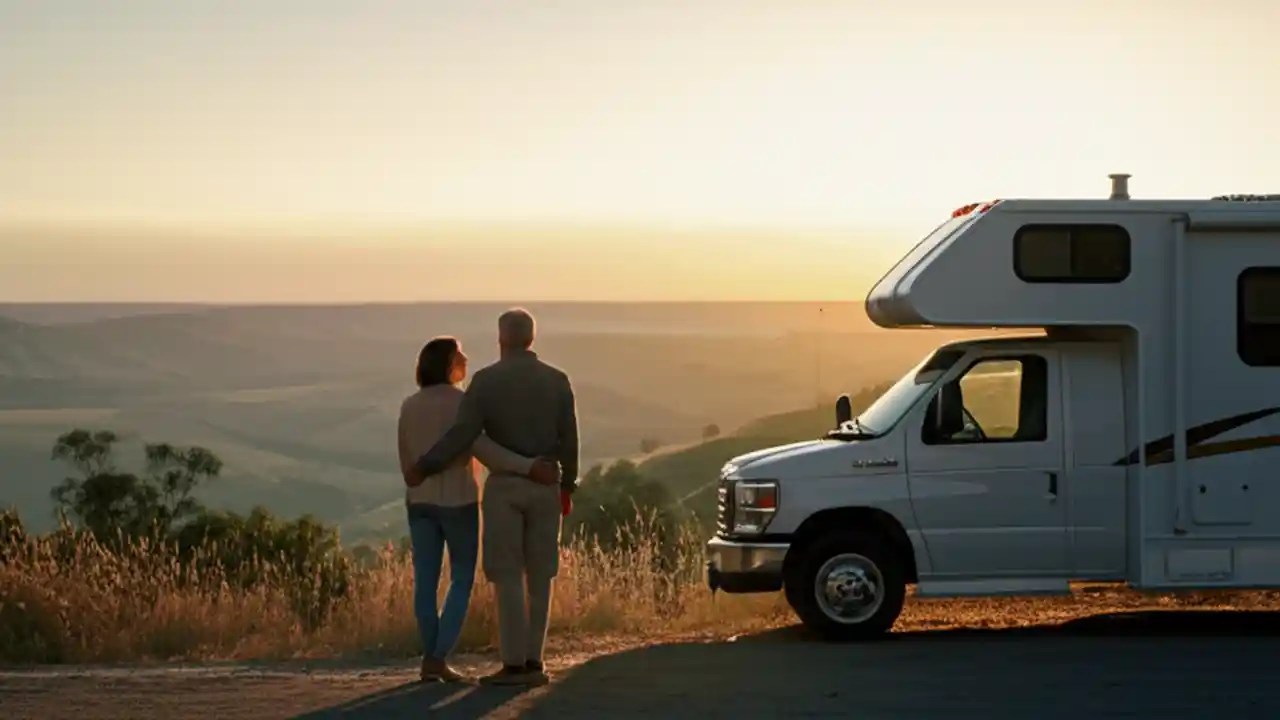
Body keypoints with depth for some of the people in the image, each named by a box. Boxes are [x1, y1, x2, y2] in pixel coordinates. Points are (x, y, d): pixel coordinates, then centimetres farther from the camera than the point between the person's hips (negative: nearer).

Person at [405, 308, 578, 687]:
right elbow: (568, 440, 4)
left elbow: (461, 434, -13)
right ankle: (532, 662, 7)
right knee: (538, 577, 8)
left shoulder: (486, 380, -7)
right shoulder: (557, 380, 2)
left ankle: (515, 664, -5)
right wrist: (568, 487, 14)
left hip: (504, 486, -3)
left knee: (507, 577, -1)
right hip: (544, 487, 3)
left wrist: (422, 467, -2)